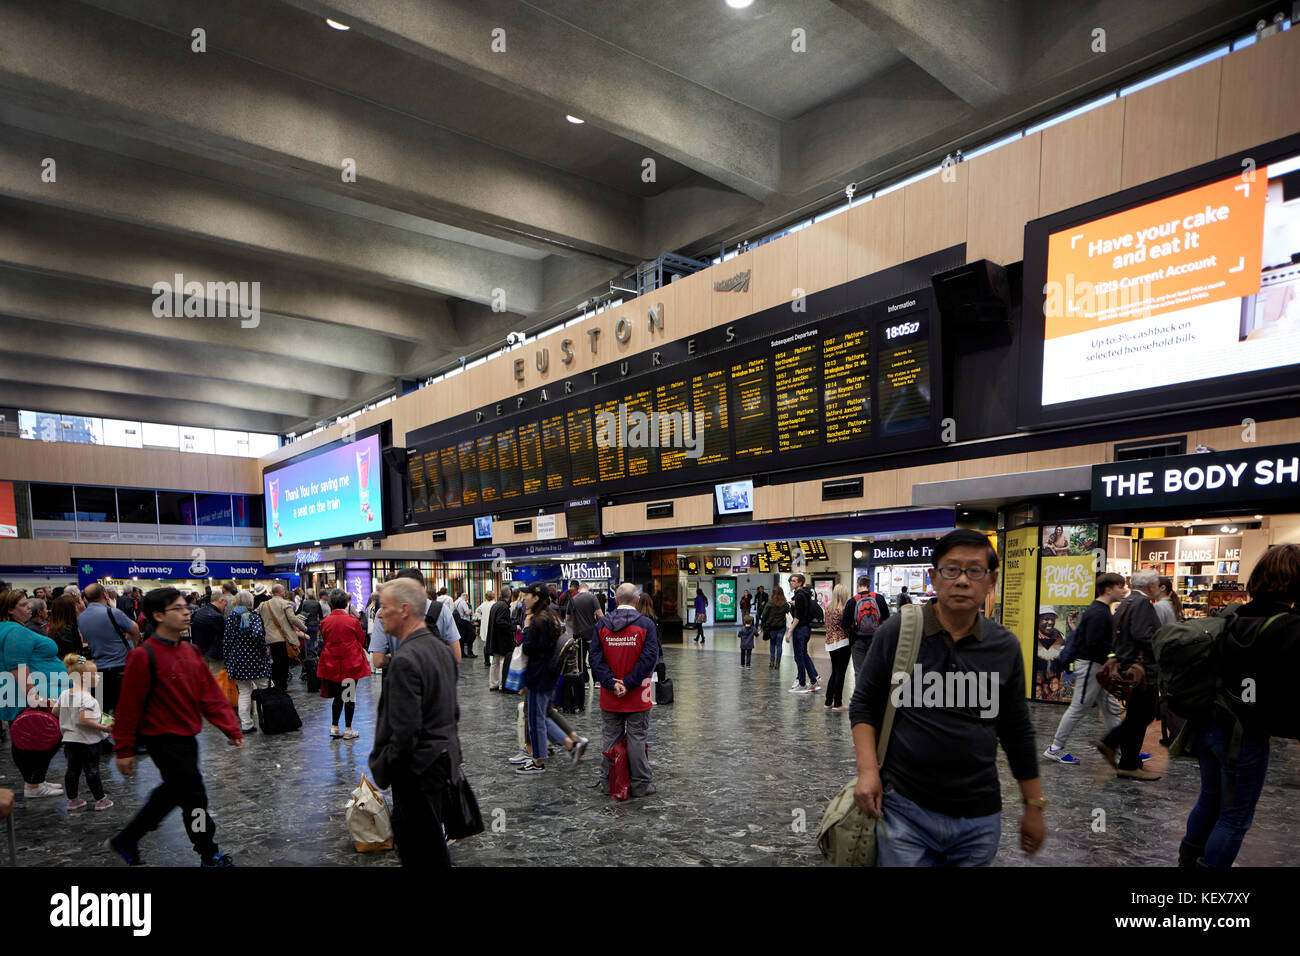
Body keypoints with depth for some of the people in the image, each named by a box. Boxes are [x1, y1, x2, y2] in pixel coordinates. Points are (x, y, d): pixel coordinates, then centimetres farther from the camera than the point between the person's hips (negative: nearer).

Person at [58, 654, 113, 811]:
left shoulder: (64, 694, 4)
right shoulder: (86, 697, -23)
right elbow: (83, 720, -28)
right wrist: (103, 727, -20)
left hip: (70, 739, 8)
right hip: (87, 741, -8)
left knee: (73, 769, 15)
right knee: (92, 770, 1)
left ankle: (72, 800, 24)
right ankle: (100, 800, 9)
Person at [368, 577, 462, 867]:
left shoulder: (405, 660, -23)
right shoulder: (441, 648, 6)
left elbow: (405, 728, -23)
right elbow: (453, 710, 13)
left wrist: (383, 765, -10)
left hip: (417, 767, -9)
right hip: (444, 754, 9)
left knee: (422, 850, 4)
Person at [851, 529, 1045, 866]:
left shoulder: (1005, 646, 1)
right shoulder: (898, 630, -7)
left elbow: (1018, 732, 10)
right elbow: (864, 704, 1)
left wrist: (1034, 806, 13)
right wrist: (867, 769, -10)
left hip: (980, 820, 3)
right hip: (904, 809, -2)